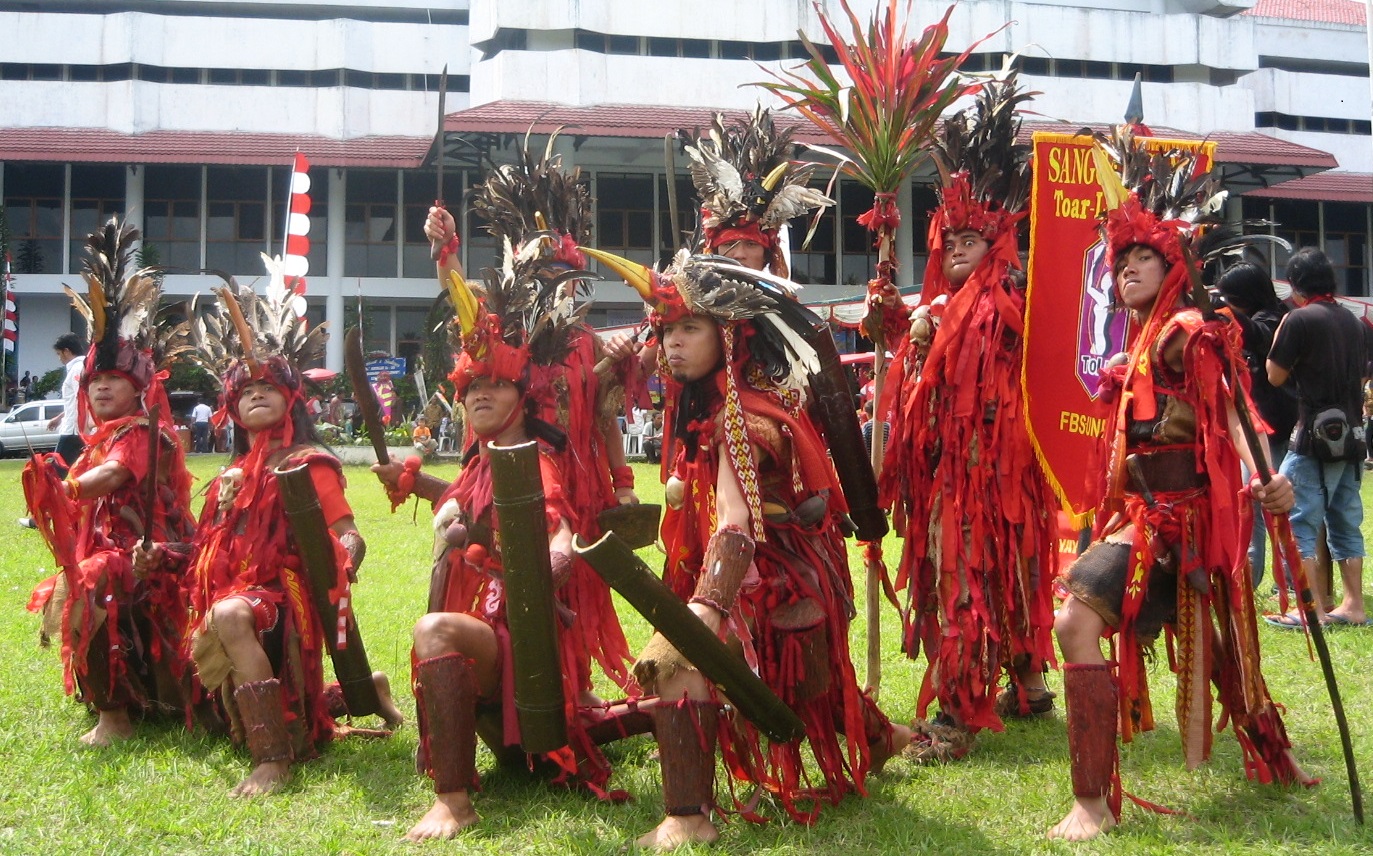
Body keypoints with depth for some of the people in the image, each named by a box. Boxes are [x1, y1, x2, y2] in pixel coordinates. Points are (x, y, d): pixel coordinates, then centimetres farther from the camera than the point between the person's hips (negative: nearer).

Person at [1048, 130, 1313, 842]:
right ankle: (1273, 757, 42)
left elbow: (1228, 414, -22)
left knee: (1077, 623, -21)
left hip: (1171, 513, -9)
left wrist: (1260, 478, -34)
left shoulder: (1188, 331, -11)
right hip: (1144, 508, 9)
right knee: (1207, 639, 22)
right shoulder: (1141, 338, 14)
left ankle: (1095, 801, -17)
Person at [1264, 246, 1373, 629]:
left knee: (1298, 522, -3)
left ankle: (1314, 608, -7)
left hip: (1314, 437, -7)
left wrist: (1281, 332, 4)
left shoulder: (1300, 319, -11)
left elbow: (1275, 375, -5)